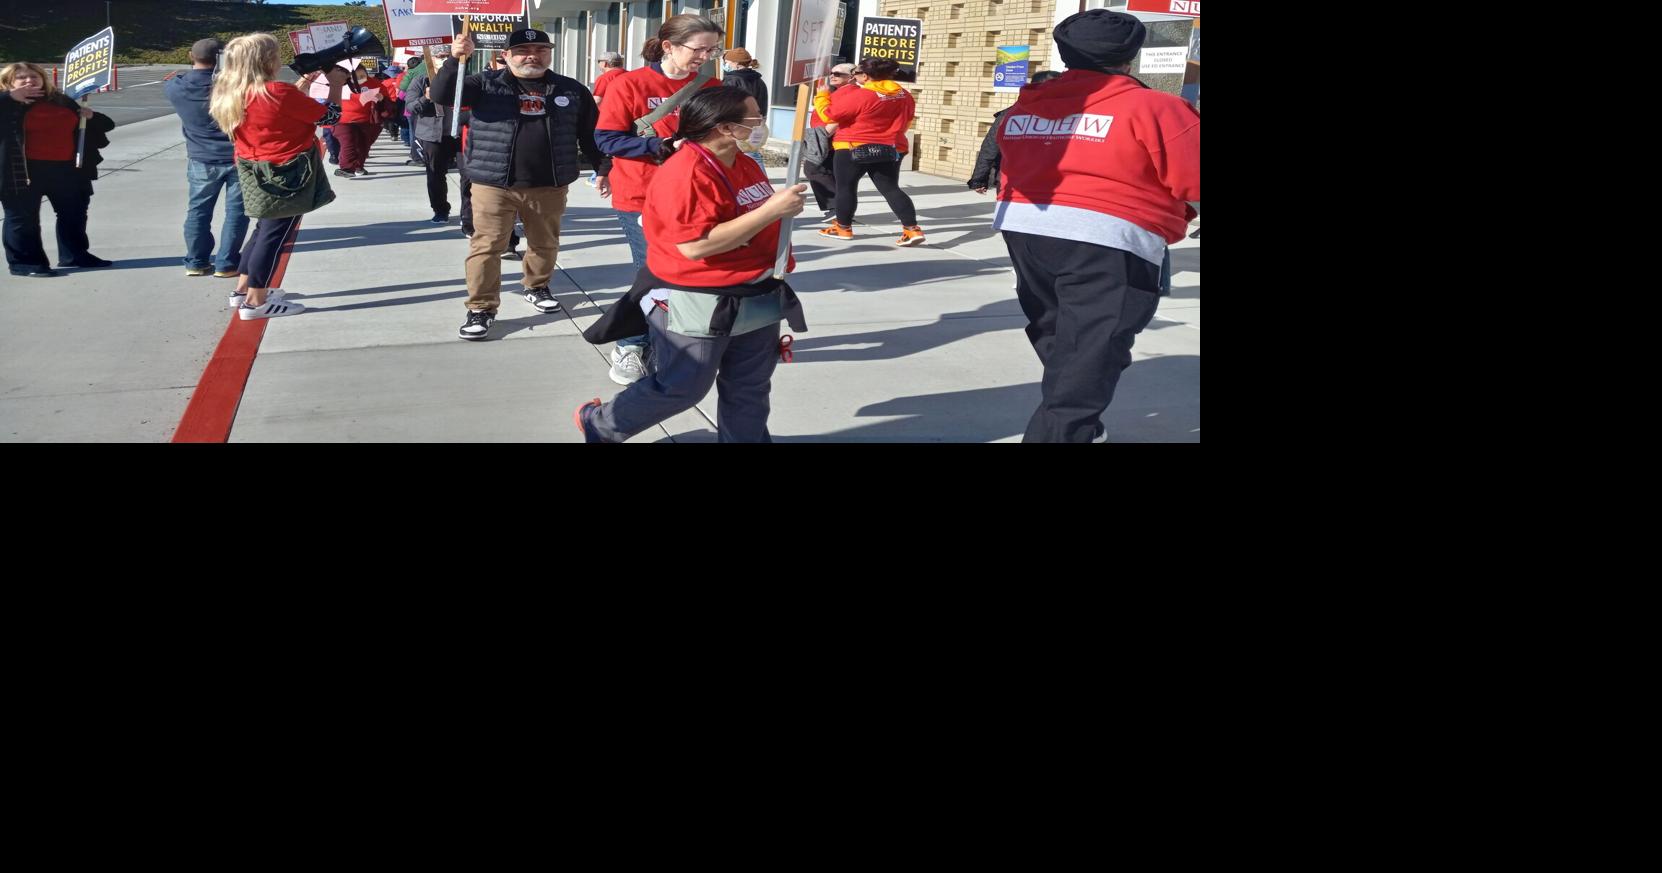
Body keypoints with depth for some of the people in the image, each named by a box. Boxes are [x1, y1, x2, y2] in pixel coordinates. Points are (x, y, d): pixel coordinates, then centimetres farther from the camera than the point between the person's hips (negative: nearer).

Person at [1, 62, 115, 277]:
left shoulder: (62, 101, 13)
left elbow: (106, 125, 20)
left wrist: (91, 116, -2)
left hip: (66, 168, 5)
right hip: (26, 170, -5)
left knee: (74, 212, 14)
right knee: (23, 217, 0)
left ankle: (74, 255, 29)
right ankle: (24, 261, 7)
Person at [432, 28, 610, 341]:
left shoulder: (572, 90, 7)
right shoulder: (487, 83, -1)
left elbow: (590, 135, 15)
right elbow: (442, 94, -11)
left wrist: (603, 169, 10)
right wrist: (455, 59, -25)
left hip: (548, 186, 2)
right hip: (493, 185, -2)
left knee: (545, 243, 17)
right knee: (487, 246, -4)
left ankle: (537, 287, 41)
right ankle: (481, 309, 3)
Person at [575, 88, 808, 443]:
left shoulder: (745, 164, 7)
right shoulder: (684, 174, -23)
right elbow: (695, 245, -31)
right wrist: (770, 210, -30)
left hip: (756, 298, 8)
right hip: (697, 306, -8)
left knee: (749, 389, 15)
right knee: (680, 387, 4)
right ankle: (599, 424, 25)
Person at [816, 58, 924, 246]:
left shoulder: (859, 95, -17)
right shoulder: (905, 96, 5)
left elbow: (828, 114, -11)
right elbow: (905, 123, 19)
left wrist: (821, 96, 6)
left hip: (853, 149, -6)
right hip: (891, 150, 6)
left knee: (846, 187, 10)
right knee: (890, 189, 8)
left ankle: (843, 228, 20)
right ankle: (912, 229, -3)